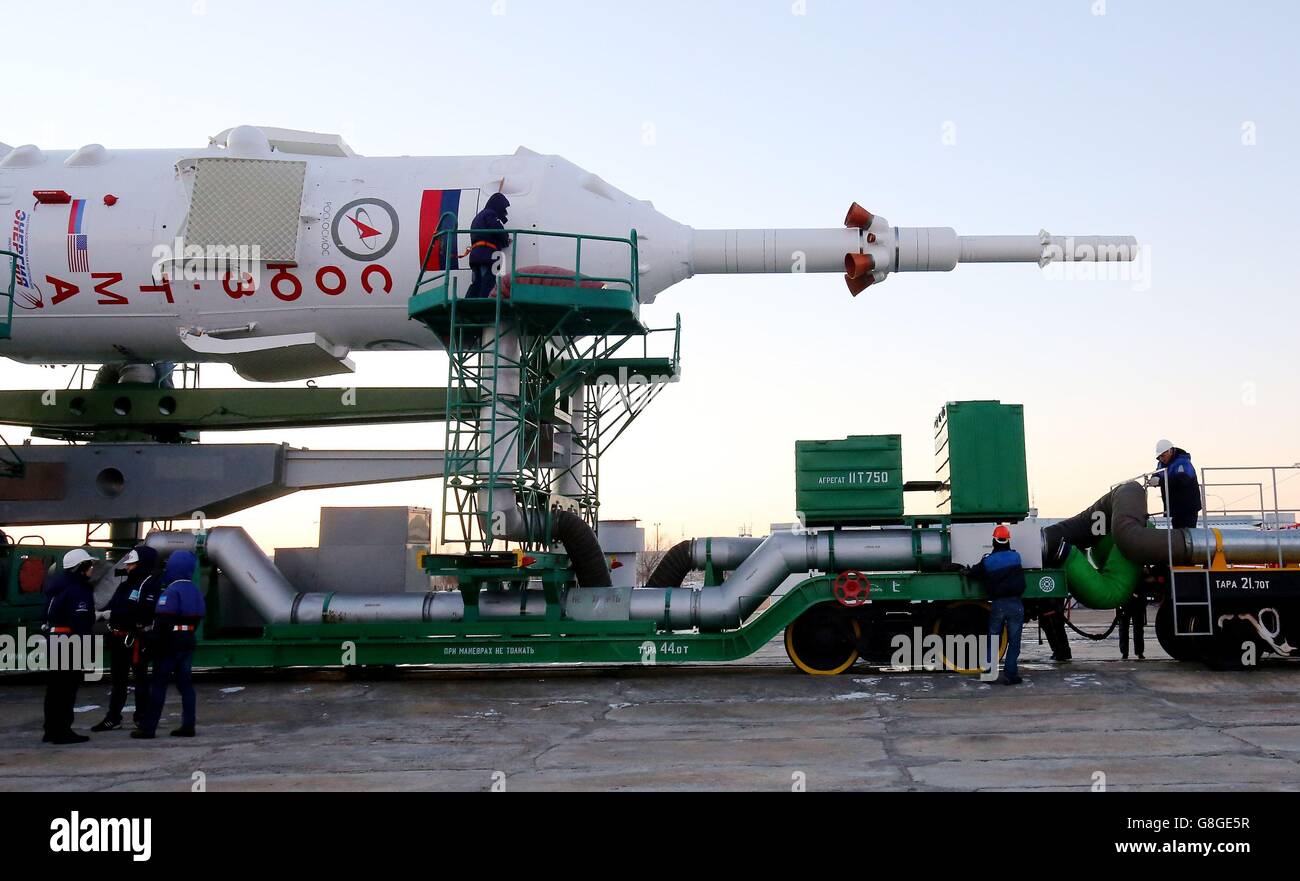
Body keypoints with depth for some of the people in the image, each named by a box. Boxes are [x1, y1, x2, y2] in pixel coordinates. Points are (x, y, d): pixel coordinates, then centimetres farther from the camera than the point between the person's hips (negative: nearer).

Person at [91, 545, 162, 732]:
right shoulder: (126, 585, 18)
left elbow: (144, 611, -22)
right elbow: (113, 604, 16)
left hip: (137, 638, -9)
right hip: (118, 638, 9)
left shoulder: (151, 583, -11)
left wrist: (114, 612, -22)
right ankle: (113, 718, 23)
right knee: (118, 679, 15)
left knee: (140, 678, 0)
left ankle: (143, 717, 8)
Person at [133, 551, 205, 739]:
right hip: (188, 643, 8)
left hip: (170, 644, -8)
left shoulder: (171, 591, -16)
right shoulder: (195, 591, 11)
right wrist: (188, 635, 18)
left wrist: (158, 646, -17)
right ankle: (188, 725, 8)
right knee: (185, 684, 9)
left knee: (159, 685, -2)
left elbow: (163, 622, -20)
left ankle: (149, 728, 0)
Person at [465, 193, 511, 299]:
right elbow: (498, 230, -11)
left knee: (476, 285, 6)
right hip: (487, 254, -9)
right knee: (487, 286, -14)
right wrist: (506, 241, 11)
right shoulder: (490, 214, 1)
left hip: (475, 254, 9)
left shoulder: (479, 216, 30)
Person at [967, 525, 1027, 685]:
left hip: (997, 605, 1)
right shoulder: (1016, 557, 4)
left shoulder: (987, 561, 0)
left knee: (993, 641, 11)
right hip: (1015, 604, -1)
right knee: (1014, 642, 3)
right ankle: (1010, 675, -1)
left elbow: (974, 573, 8)